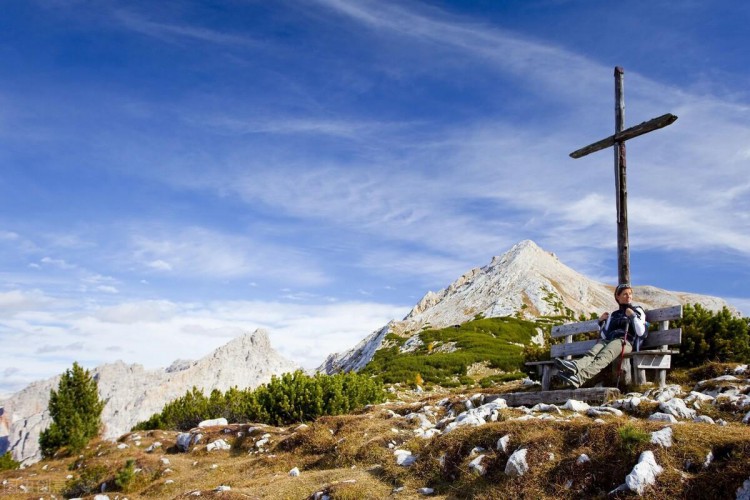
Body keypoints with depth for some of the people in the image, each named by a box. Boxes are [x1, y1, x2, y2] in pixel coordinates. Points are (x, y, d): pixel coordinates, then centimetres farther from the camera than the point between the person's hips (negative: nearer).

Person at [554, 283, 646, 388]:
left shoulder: (638, 311, 18)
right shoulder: (613, 315, 28)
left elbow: (641, 332, 2)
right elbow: (604, 336, 22)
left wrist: (632, 316, -6)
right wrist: (601, 322, 9)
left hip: (625, 343, -4)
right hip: (609, 341, 4)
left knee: (603, 357, -37)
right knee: (592, 353, -33)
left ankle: (580, 377, -64)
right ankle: (576, 366, -65)